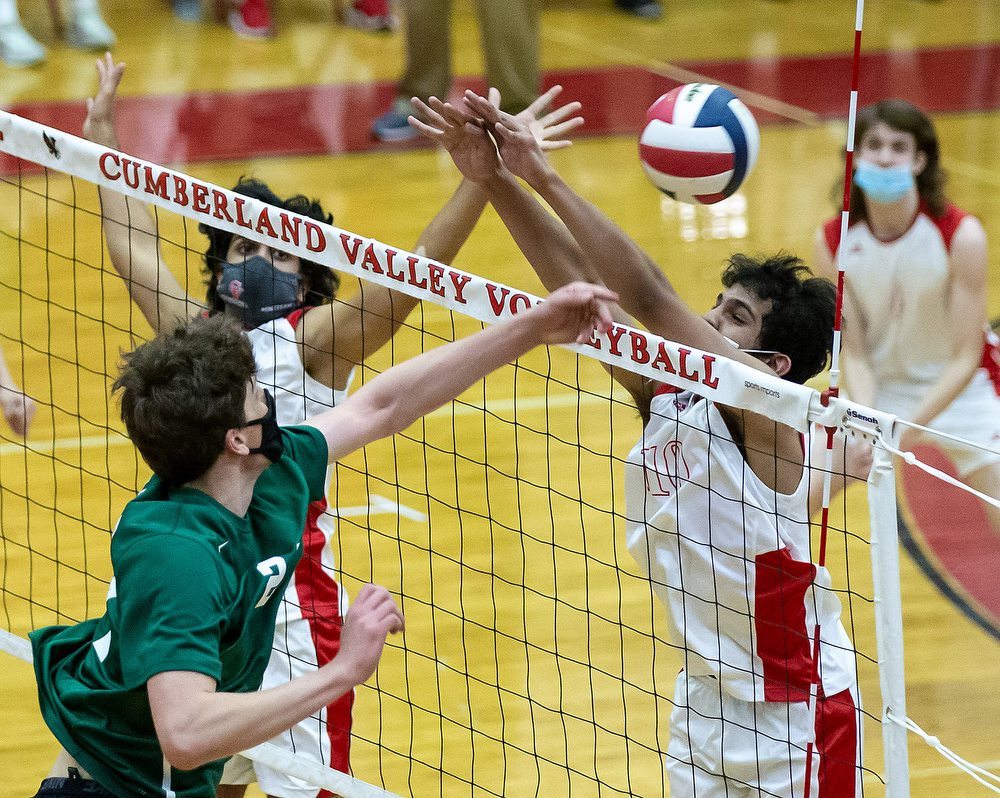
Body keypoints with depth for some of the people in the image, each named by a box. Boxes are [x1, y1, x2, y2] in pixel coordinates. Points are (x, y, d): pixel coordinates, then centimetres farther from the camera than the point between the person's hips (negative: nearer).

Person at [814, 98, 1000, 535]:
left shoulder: (961, 235, -25)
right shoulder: (833, 241, -17)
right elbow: (853, 352, -13)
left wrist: (907, 429, -33)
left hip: (958, 390, -3)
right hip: (876, 393, 3)